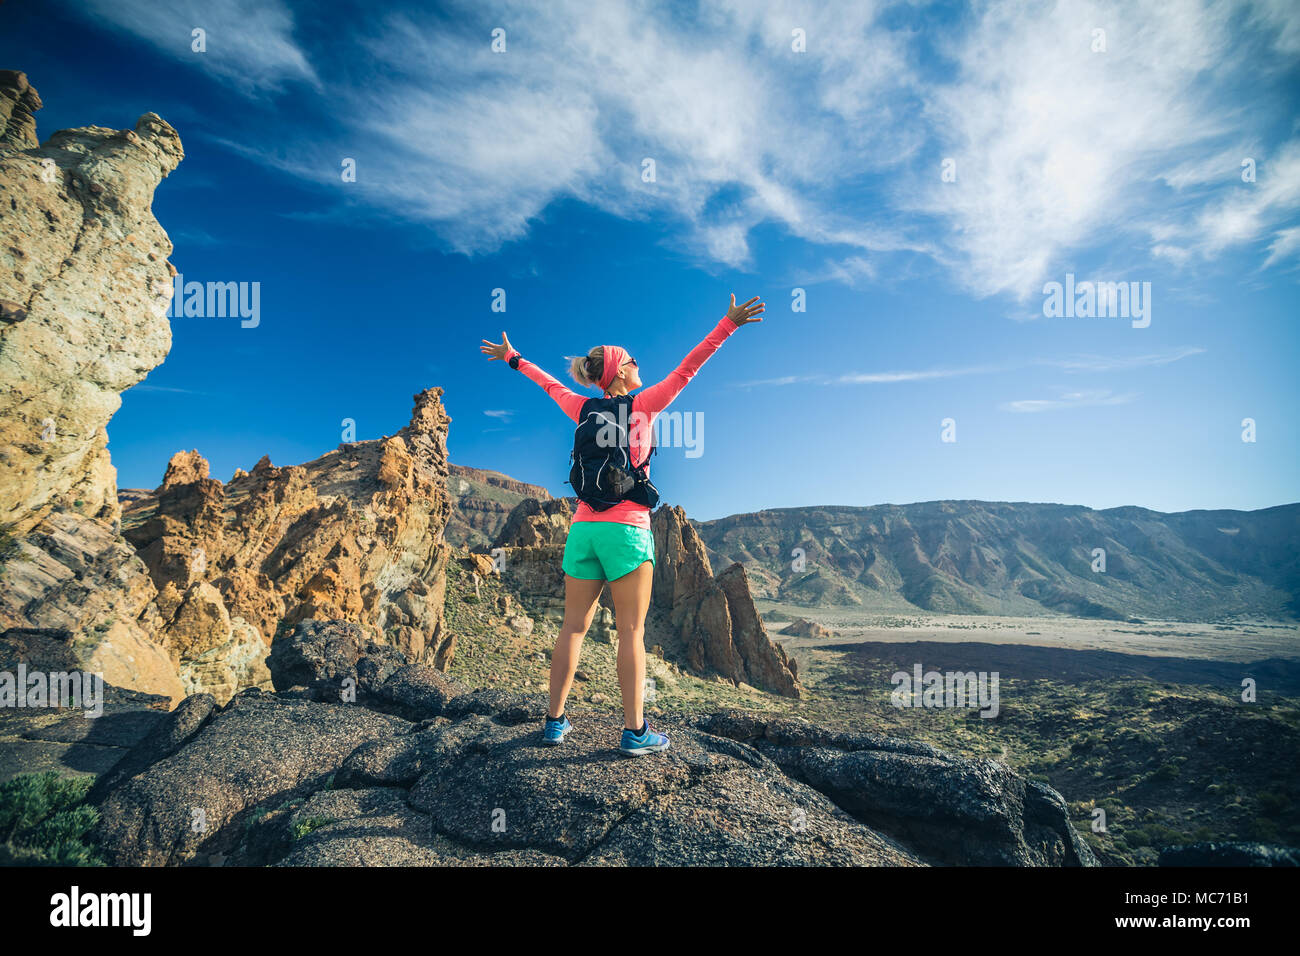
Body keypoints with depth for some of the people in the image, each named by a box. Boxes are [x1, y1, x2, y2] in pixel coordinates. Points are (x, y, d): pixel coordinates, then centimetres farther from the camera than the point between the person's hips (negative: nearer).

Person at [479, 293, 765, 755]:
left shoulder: (584, 410, 11)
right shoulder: (643, 405, -1)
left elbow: (549, 384, 28)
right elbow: (687, 369, 1)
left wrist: (513, 358, 45)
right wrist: (728, 323, 6)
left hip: (583, 527, 5)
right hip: (627, 528, -5)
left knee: (574, 626, 11)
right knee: (631, 631, -1)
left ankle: (555, 721, 18)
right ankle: (635, 731, 3)